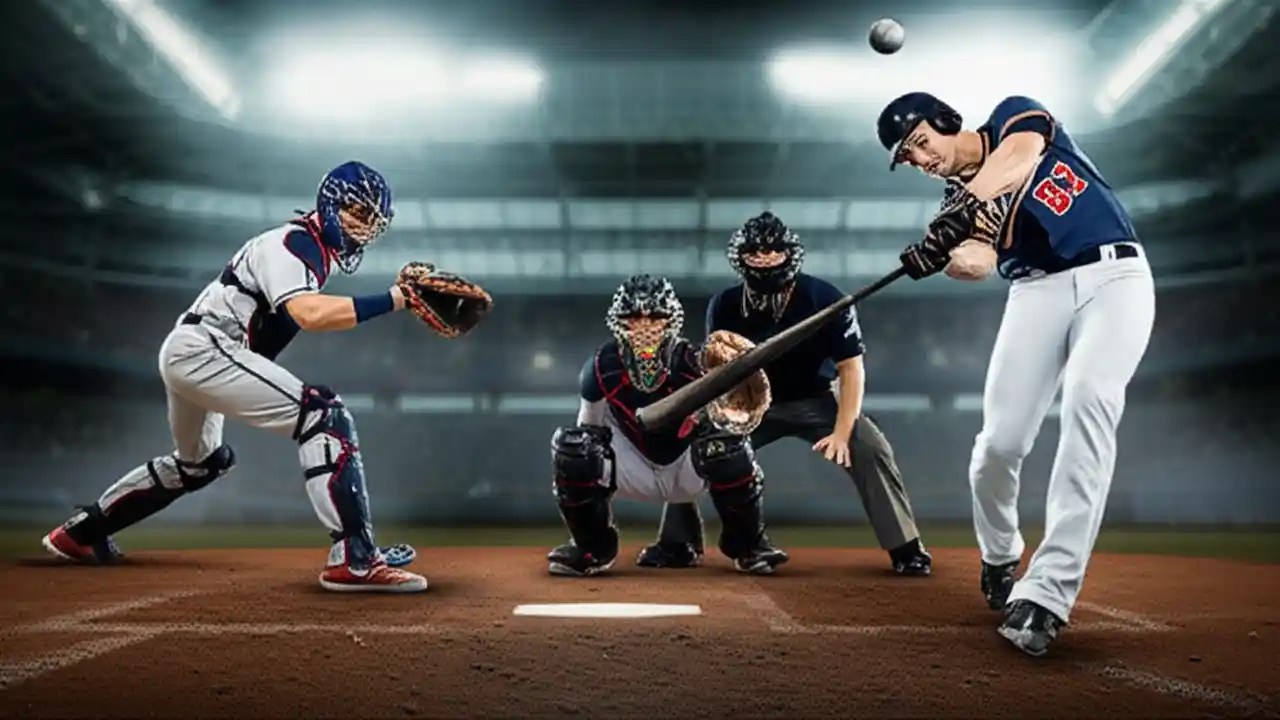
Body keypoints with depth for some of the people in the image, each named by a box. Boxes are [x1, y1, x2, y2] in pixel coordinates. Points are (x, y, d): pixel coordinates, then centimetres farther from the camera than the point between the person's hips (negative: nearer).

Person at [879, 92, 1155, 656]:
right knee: (1000, 439, -10)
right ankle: (999, 560, 21)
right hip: (1039, 290, 3)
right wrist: (956, 255, -39)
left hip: (1115, 274, -3)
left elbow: (1015, 160, -24)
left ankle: (1047, 591, -29)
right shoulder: (958, 203, 7)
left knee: (1088, 403, -26)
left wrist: (962, 211, -42)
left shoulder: (1015, 115, 2)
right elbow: (977, 261, -15)